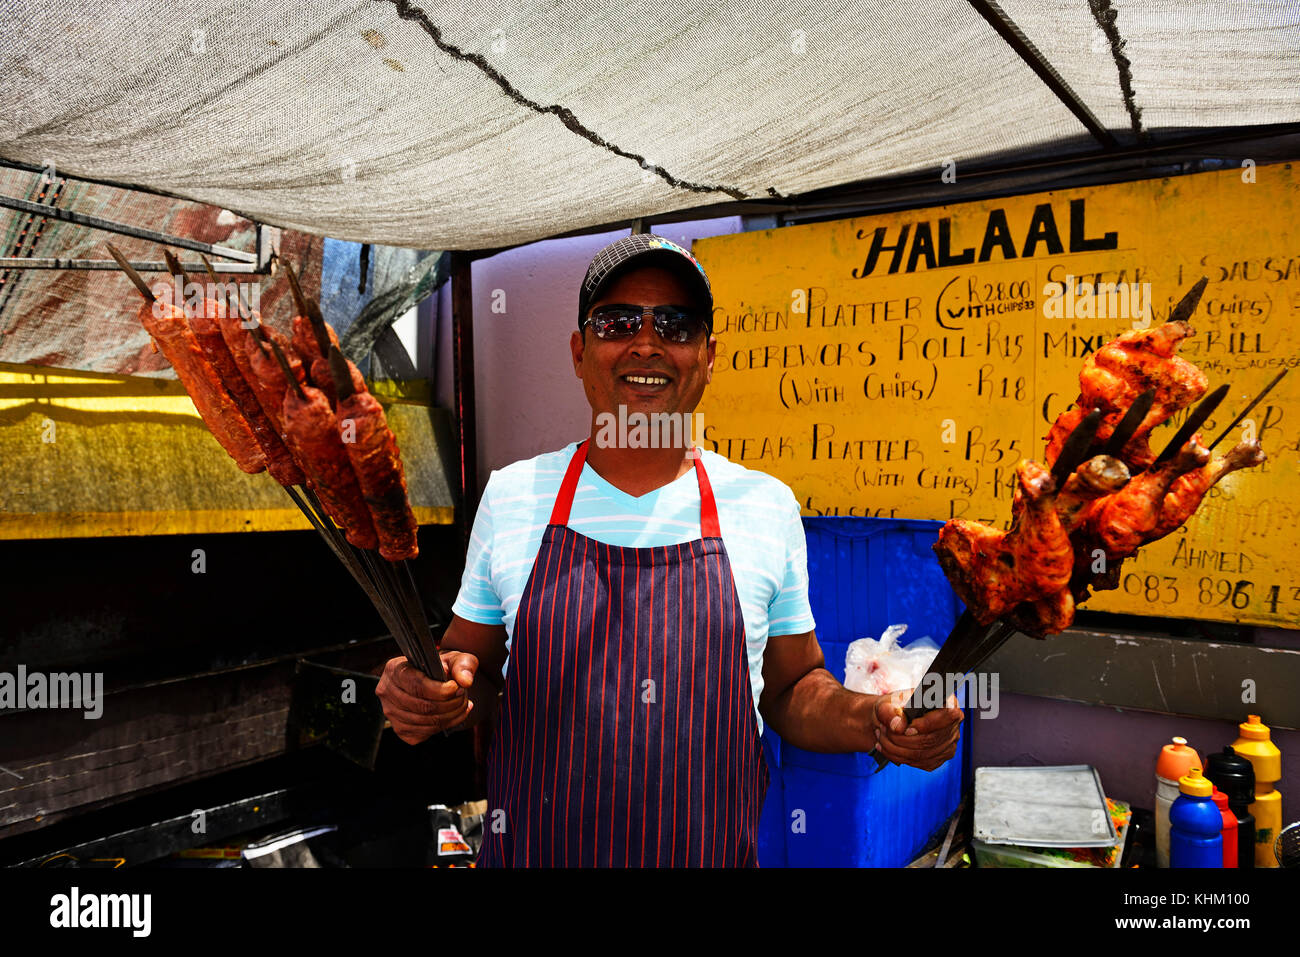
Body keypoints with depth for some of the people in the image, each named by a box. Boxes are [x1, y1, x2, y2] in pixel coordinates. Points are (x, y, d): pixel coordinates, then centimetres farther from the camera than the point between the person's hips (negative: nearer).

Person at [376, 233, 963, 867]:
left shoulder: (767, 505, -5)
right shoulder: (511, 495, -5)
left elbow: (790, 690, 5)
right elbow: (476, 674, 4)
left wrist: (871, 721, -13)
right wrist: (430, 698, -16)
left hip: (715, 854, 0)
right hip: (531, 851, 1)